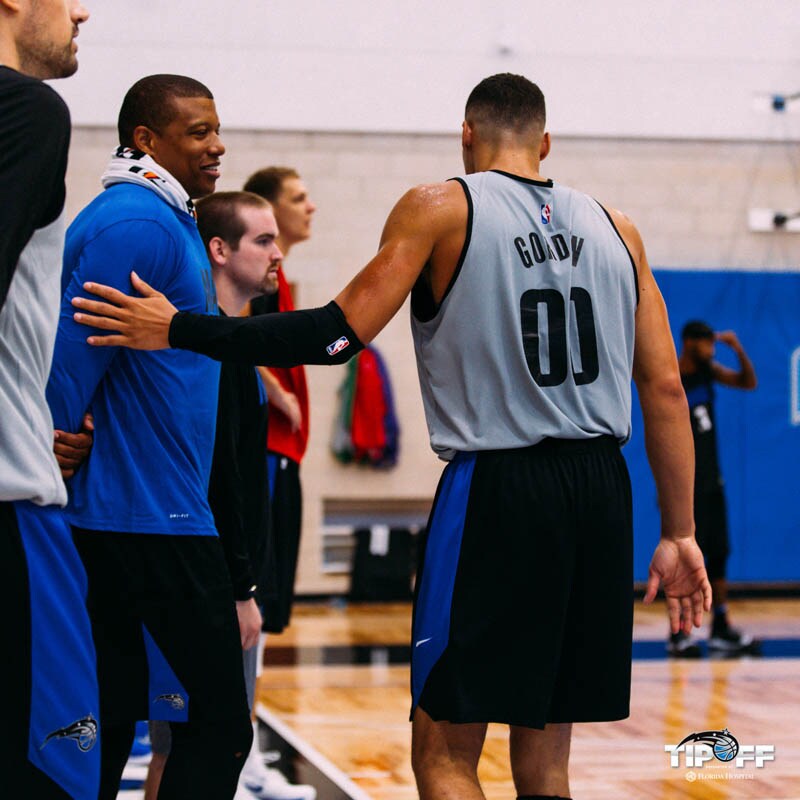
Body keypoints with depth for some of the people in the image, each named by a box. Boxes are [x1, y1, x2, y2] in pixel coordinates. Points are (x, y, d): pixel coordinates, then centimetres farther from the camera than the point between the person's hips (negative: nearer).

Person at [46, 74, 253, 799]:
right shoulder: (138, 225, -13)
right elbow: (69, 366, -19)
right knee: (220, 721, -5)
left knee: (109, 722, 10)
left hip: (108, 521, 10)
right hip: (157, 521, -10)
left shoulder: (164, 221, 19)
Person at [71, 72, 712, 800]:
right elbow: (666, 387, 8)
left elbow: (343, 332, -9)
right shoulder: (615, 228, 12)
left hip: (497, 489, -5)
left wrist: (181, 330, -5)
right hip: (599, 492, 5)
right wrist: (680, 534, 12)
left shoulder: (441, 209, 0)